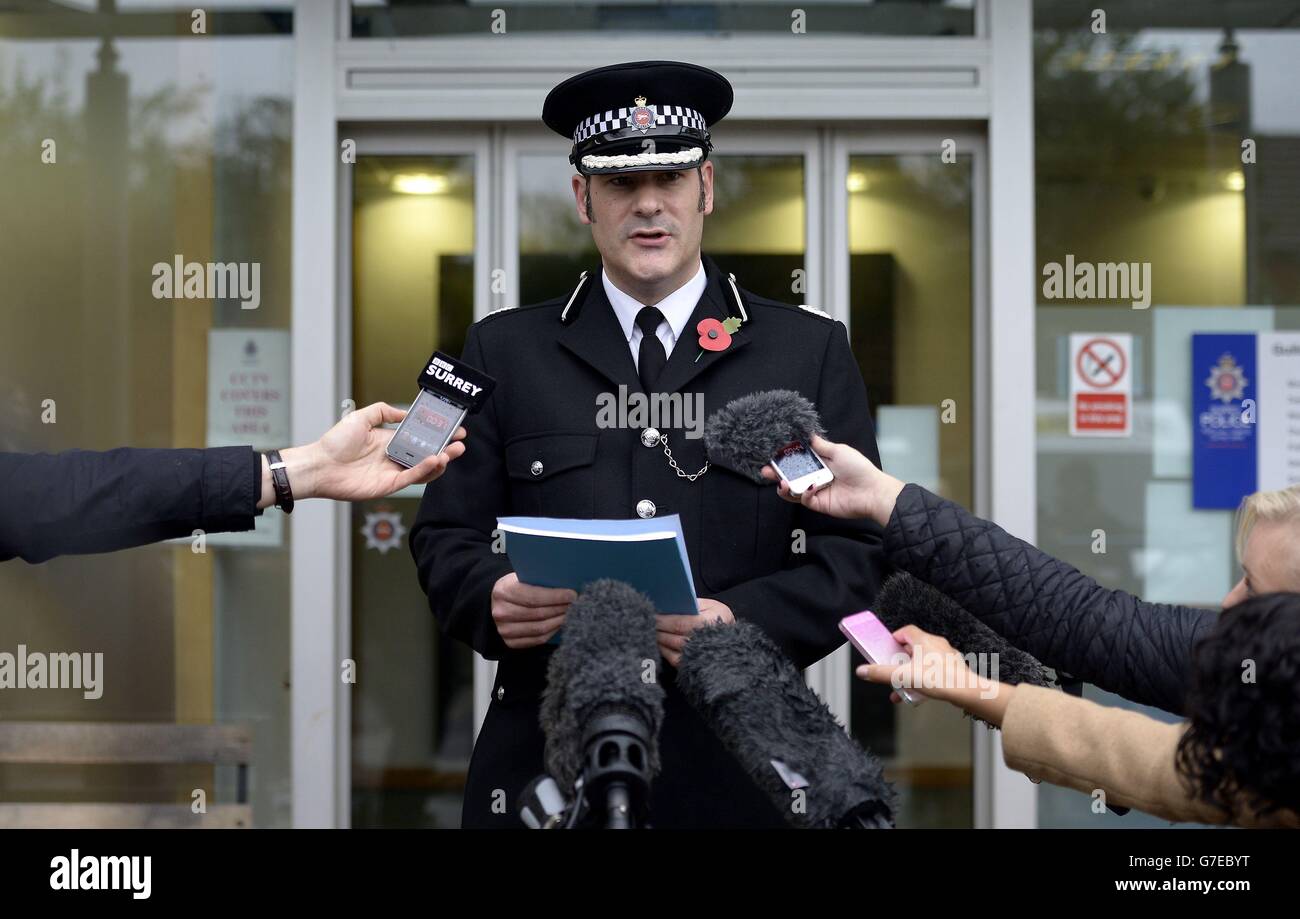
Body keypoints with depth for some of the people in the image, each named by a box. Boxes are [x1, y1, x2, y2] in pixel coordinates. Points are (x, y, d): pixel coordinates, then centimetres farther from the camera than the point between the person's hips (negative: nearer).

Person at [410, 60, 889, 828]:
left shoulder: (812, 353, 6)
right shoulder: (504, 352, 8)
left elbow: (857, 550, 1)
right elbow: (446, 537, 7)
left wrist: (745, 621, -17)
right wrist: (493, 597, -16)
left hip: (738, 768, 0)